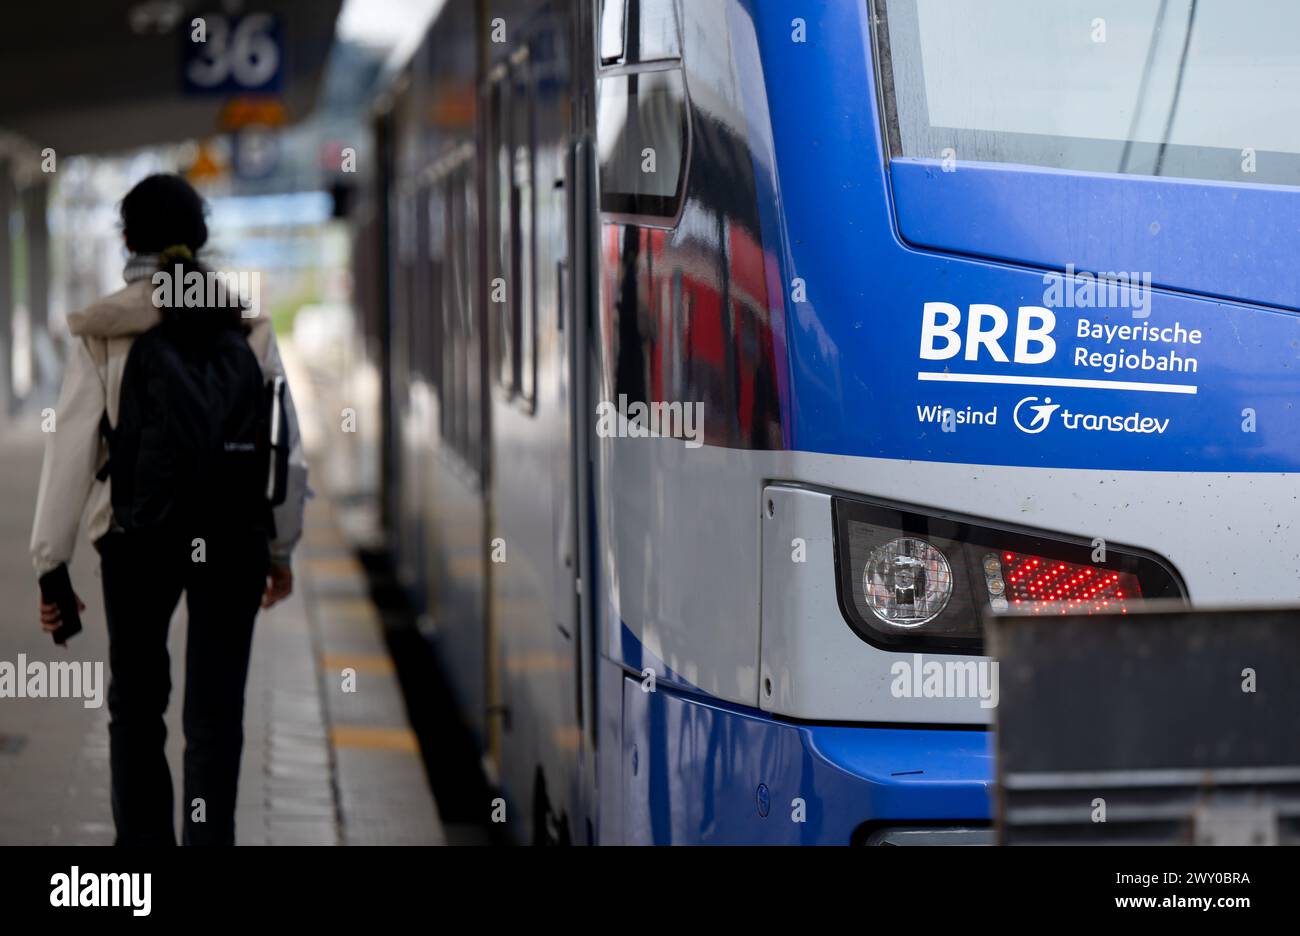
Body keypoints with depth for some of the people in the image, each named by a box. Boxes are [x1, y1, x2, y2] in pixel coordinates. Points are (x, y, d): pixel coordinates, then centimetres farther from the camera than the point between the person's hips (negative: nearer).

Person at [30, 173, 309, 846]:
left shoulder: (104, 331, -5)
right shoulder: (248, 325, 0)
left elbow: (72, 450, -7)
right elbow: (288, 447, 3)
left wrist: (51, 563, -1)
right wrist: (282, 548, 14)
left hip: (140, 535, -1)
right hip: (234, 535, 1)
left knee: (136, 703, 15)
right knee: (215, 713, 6)